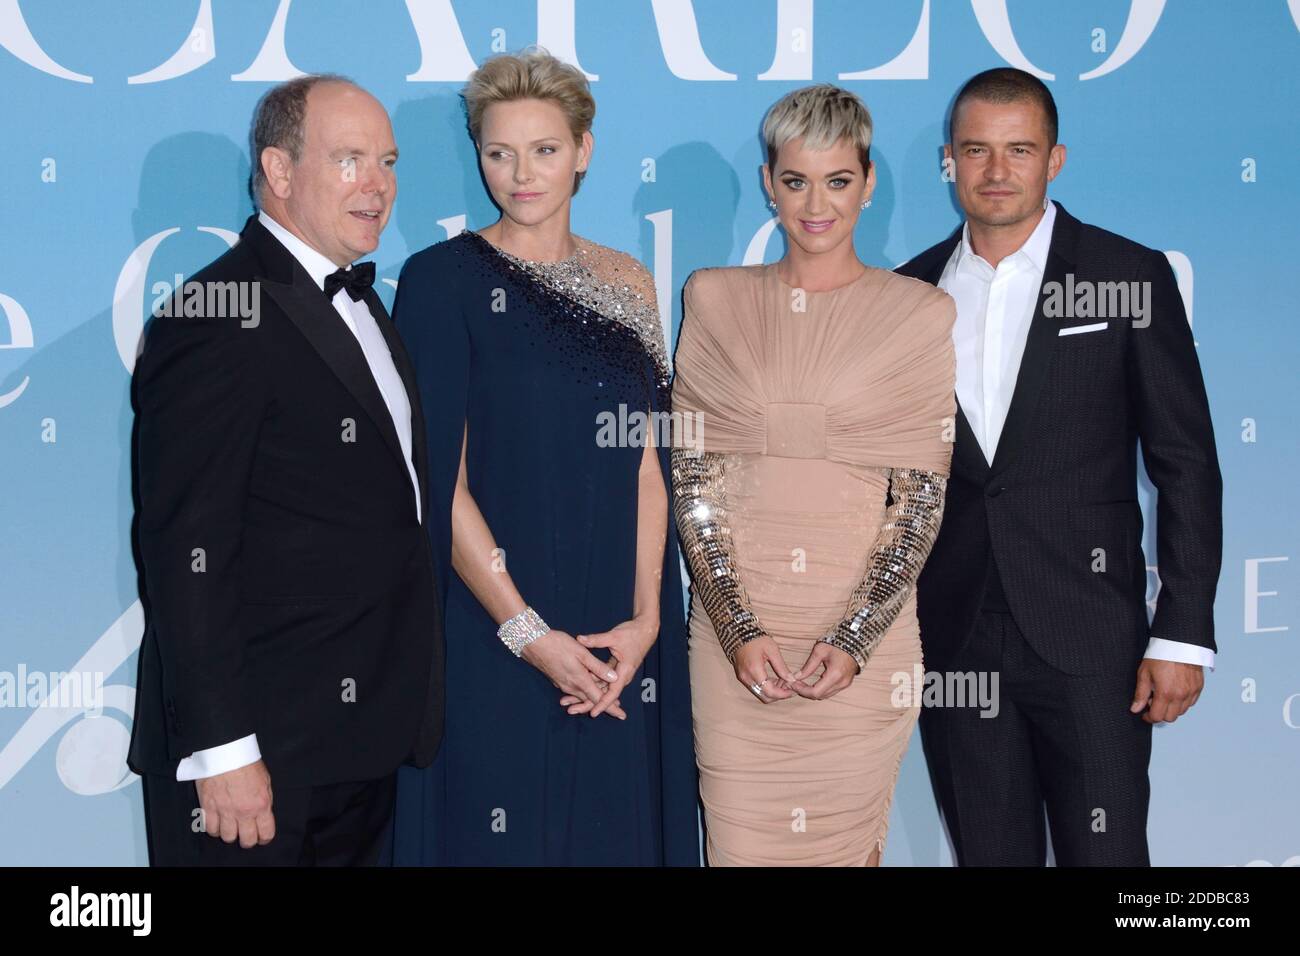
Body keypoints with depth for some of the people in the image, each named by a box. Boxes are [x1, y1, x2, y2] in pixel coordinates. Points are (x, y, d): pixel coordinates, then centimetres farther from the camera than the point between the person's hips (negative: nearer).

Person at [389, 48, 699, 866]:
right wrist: (527, 631, -15)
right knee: (501, 828, 4)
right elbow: (439, 477, -10)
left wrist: (645, 616, -7)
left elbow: (647, 466, 6)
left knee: (617, 825, 11)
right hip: (492, 638, -4)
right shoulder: (444, 278, -5)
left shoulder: (627, 284, 8)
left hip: (617, 643, 4)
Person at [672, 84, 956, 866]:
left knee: (849, 839, 7)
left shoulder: (919, 315, 1)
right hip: (737, 631, 1)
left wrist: (853, 639, -11)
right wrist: (739, 630, -9)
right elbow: (691, 480, 2)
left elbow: (922, 500, -1)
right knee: (741, 840, 4)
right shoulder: (716, 300, 5)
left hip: (864, 633, -1)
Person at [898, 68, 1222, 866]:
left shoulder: (1130, 278, -1)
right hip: (952, 640, 3)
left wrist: (1183, 633, -8)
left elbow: (1186, 464, -3)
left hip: (1088, 640, -3)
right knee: (988, 851, 11)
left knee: (1105, 852, 0)